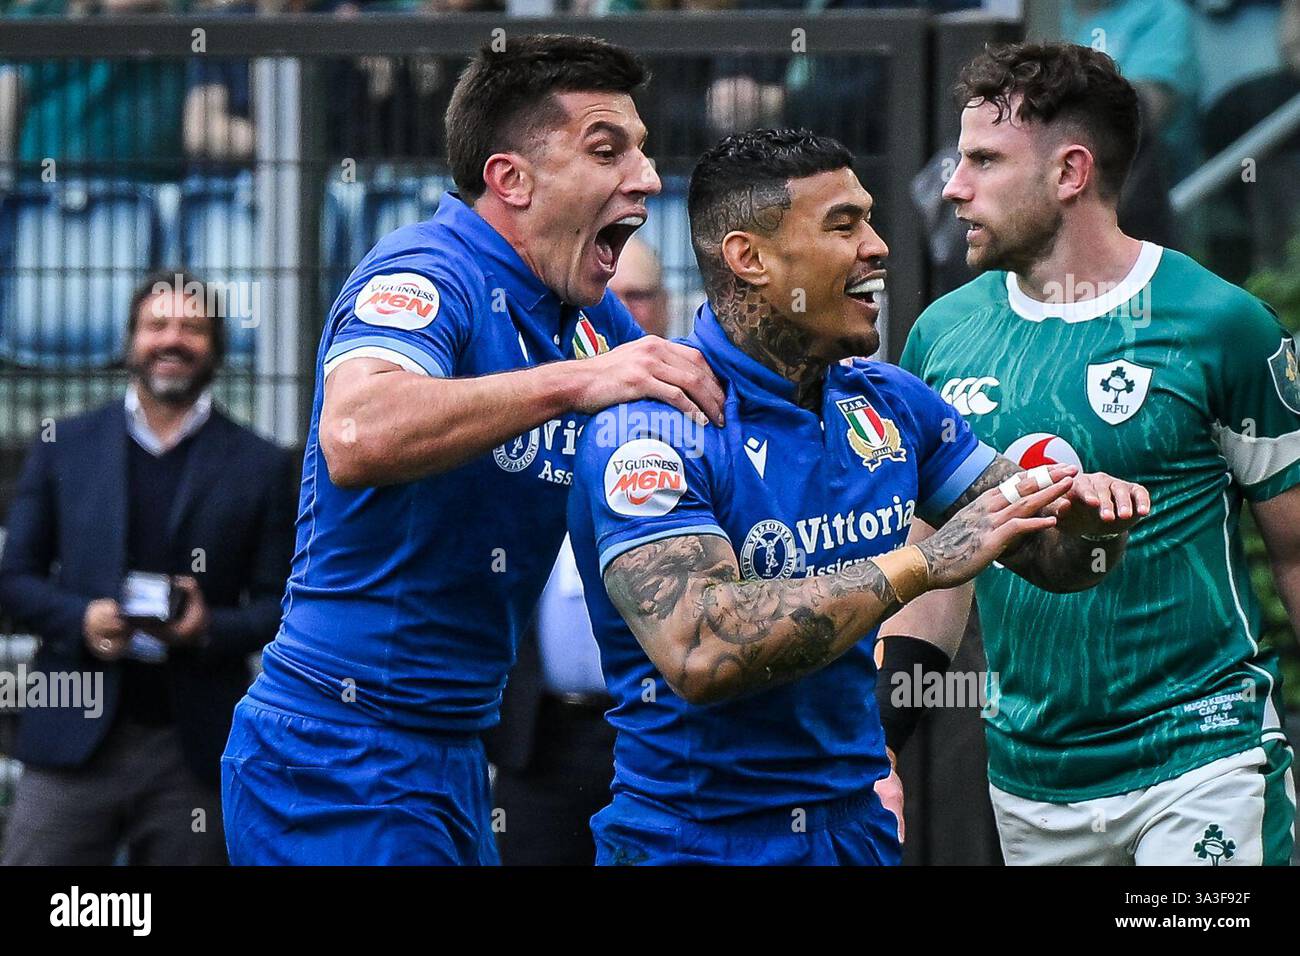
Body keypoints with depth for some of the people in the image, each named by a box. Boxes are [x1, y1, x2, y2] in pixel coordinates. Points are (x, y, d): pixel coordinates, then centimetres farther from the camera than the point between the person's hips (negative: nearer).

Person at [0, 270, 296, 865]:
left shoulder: (260, 468, 7)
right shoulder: (64, 447, 10)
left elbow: (278, 604, 7)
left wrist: (211, 628, -13)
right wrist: (81, 618, -10)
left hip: (193, 758, 0)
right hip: (74, 743, 0)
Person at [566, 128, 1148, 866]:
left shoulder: (890, 403, 3)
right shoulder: (653, 427, -17)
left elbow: (1050, 555, 11)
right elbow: (700, 652, -31)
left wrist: (1087, 517, -13)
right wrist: (922, 565, -29)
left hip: (859, 828, 7)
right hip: (692, 842, -6)